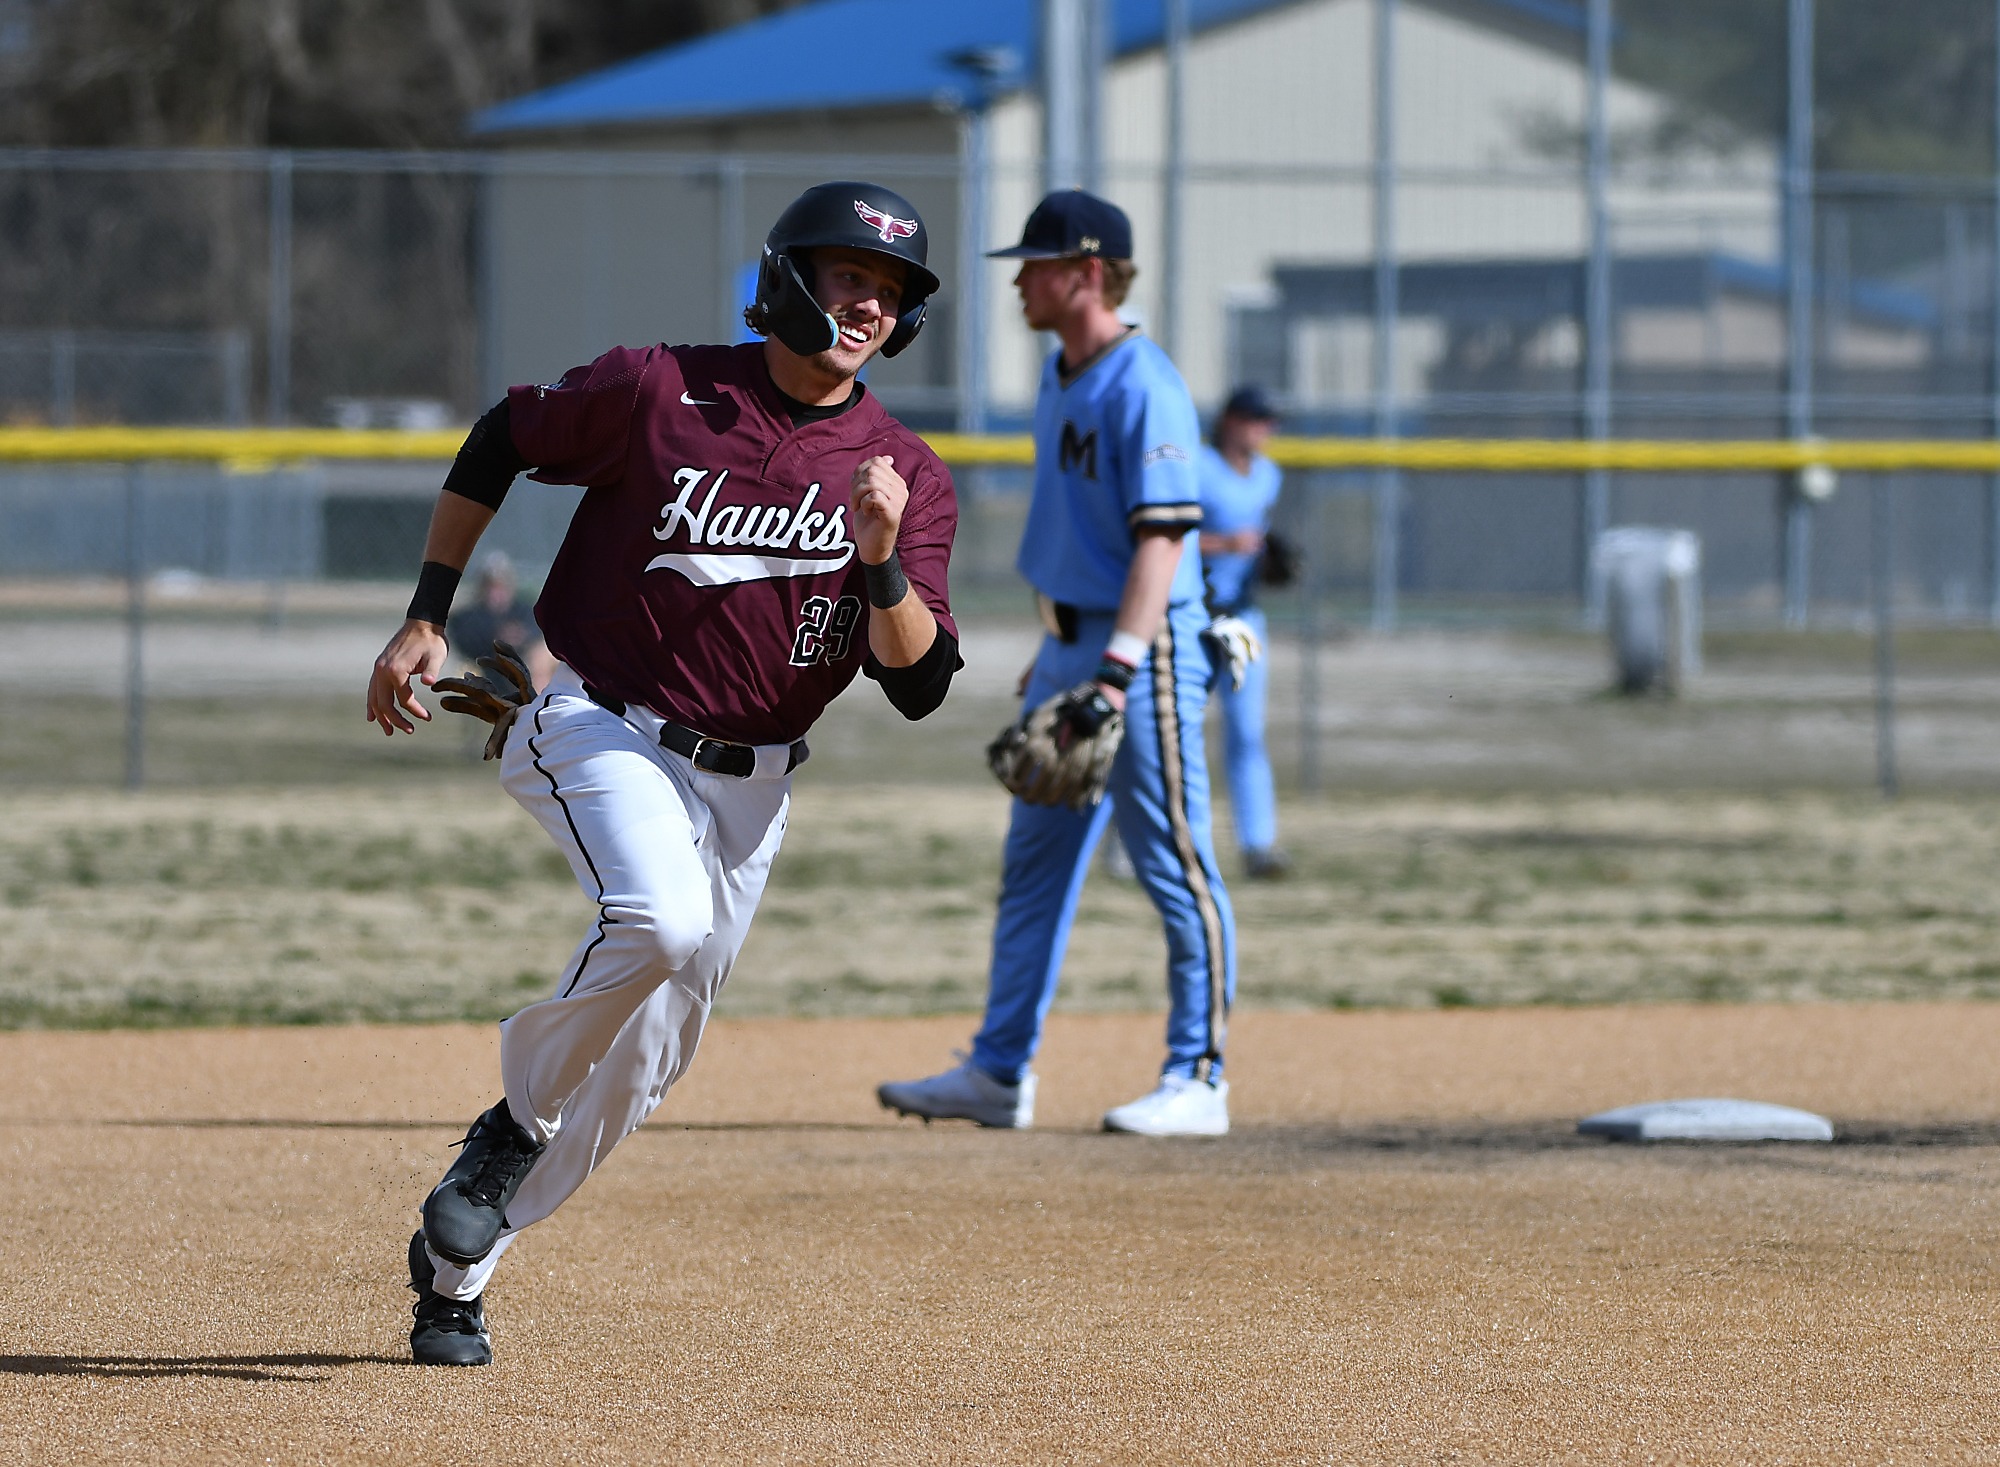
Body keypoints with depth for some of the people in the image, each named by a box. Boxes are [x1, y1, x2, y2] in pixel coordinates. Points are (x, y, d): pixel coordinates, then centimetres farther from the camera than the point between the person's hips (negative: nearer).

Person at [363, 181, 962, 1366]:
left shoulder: (908, 476, -3)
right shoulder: (658, 392, -9)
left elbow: (920, 685, -9)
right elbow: (501, 443, 5)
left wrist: (881, 558, -27)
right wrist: (427, 621, 3)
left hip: (747, 784, 4)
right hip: (598, 728, -4)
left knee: (647, 1062, 7)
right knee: (660, 920, -34)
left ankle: (454, 1268, 24)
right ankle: (517, 1123, -9)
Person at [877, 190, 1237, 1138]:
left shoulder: (1144, 387, -15)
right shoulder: (1061, 382, 14)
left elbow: (1162, 535, -23)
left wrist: (1118, 669, -30)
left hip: (1144, 649, -10)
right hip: (1070, 644, 10)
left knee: (1176, 870, -5)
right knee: (1034, 862, 12)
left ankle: (1197, 1081, -1)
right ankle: (1000, 1075, 17)